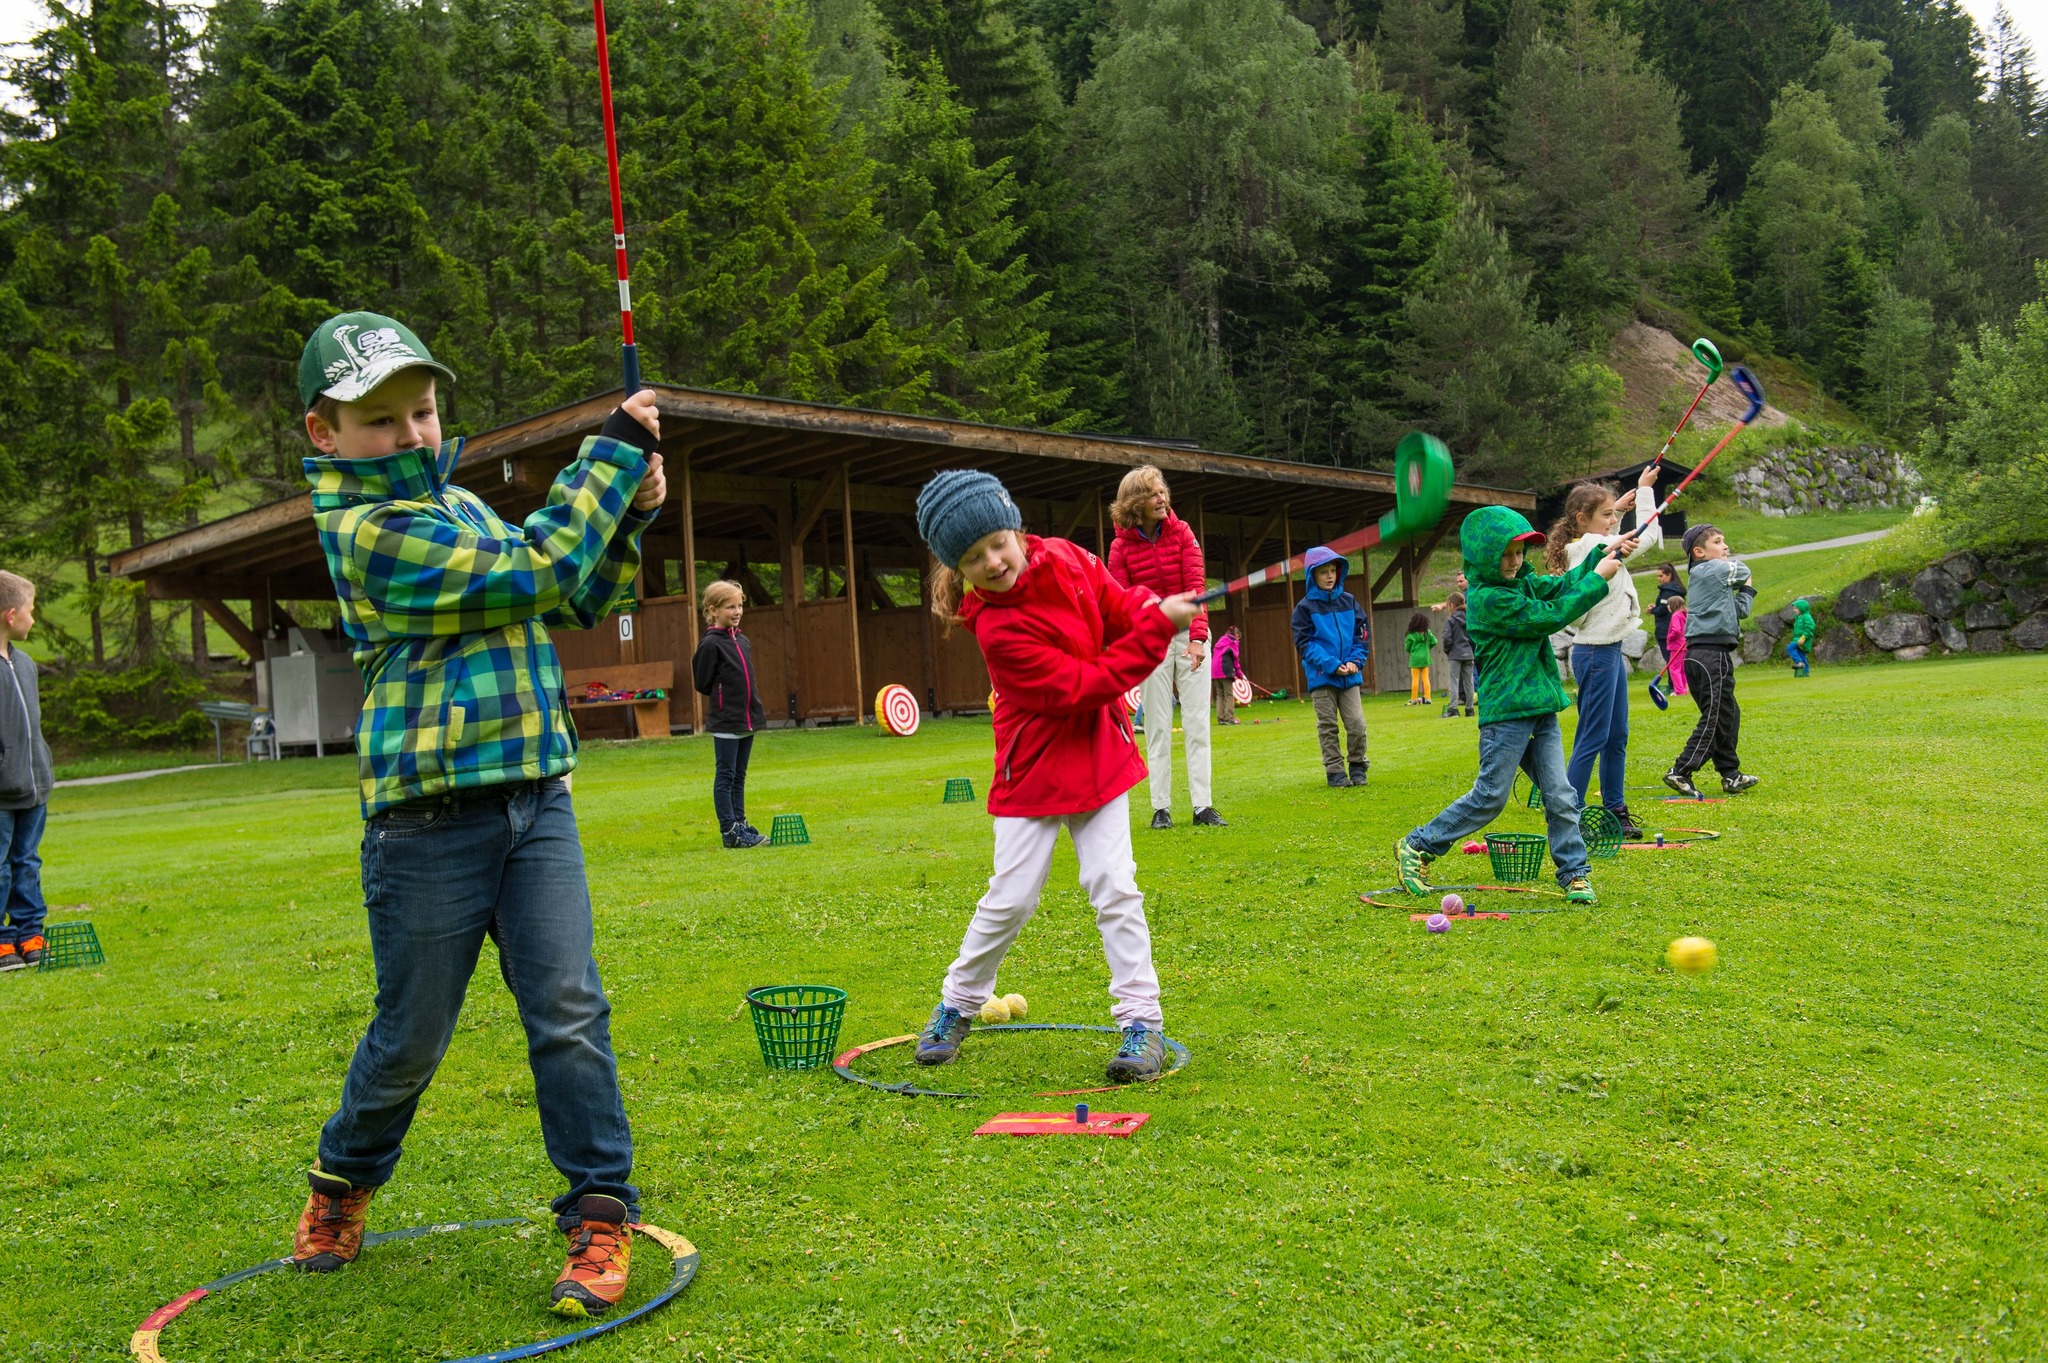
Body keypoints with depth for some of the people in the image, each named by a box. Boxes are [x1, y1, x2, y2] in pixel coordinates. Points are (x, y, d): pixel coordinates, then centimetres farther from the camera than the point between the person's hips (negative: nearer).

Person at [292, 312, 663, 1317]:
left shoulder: (460, 504, 15)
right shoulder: (366, 531, -13)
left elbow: (581, 601, 21)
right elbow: (536, 573, -21)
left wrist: (628, 516, 5)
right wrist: (612, 450, -13)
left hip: (536, 797, 6)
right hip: (428, 817, -6)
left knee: (568, 1010, -2)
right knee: (410, 1034, 8)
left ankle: (600, 1214, 5)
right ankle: (344, 1180, 36)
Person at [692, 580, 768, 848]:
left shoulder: (743, 642, 12)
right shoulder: (711, 644, -11)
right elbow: (703, 683, -10)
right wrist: (724, 695, -4)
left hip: (748, 719, 7)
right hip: (725, 722, -7)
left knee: (739, 776, 13)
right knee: (725, 776, -1)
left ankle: (739, 824, 20)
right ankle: (729, 830, 1)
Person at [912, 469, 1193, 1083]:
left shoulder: (1067, 560, -7)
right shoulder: (998, 629, -24)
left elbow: (1120, 605, 1)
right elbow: (1082, 686, -25)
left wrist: (1153, 609, -23)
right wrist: (1158, 628, -26)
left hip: (1099, 752, 4)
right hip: (1036, 764, -4)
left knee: (1113, 885, -2)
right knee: (1010, 898, 1)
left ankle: (1142, 1020, 5)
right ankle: (957, 1005, 24)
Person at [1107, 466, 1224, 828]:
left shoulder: (1181, 532, -1)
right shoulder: (1121, 547, -5)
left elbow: (1195, 587, -8)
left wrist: (1198, 638, -18)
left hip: (1190, 634, 2)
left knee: (1197, 721, 1)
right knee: (1158, 725, 1)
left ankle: (1202, 805, 3)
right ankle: (1161, 807, 7)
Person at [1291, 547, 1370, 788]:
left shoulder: (1349, 601, 8)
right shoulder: (1305, 607, -3)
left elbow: (1363, 634, 9)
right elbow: (1304, 643, -7)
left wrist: (1355, 660, -7)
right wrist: (1331, 664, -16)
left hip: (1350, 676, 2)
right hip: (1321, 676, -2)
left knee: (1357, 723, -3)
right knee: (1328, 727, 3)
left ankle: (1357, 767, 14)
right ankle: (1335, 771, 10)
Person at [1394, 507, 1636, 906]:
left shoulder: (1523, 583, 12)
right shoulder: (1488, 598, -16)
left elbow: (1563, 585, 17)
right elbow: (1551, 617, -16)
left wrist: (1603, 554, 3)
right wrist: (1599, 579, -9)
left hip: (1540, 709, 8)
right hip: (1506, 712, -8)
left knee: (1560, 795, 4)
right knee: (1490, 797, -2)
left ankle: (1574, 873, 11)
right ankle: (1416, 848, 9)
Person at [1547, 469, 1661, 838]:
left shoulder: (1587, 546, 10)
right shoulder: (1593, 546, -17)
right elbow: (1650, 536, -12)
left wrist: (1620, 509, 17)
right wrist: (1644, 490, -1)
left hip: (1609, 651, 10)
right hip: (1596, 652, -10)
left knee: (1617, 736, 14)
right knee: (1592, 738, -6)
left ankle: (1615, 810, 22)